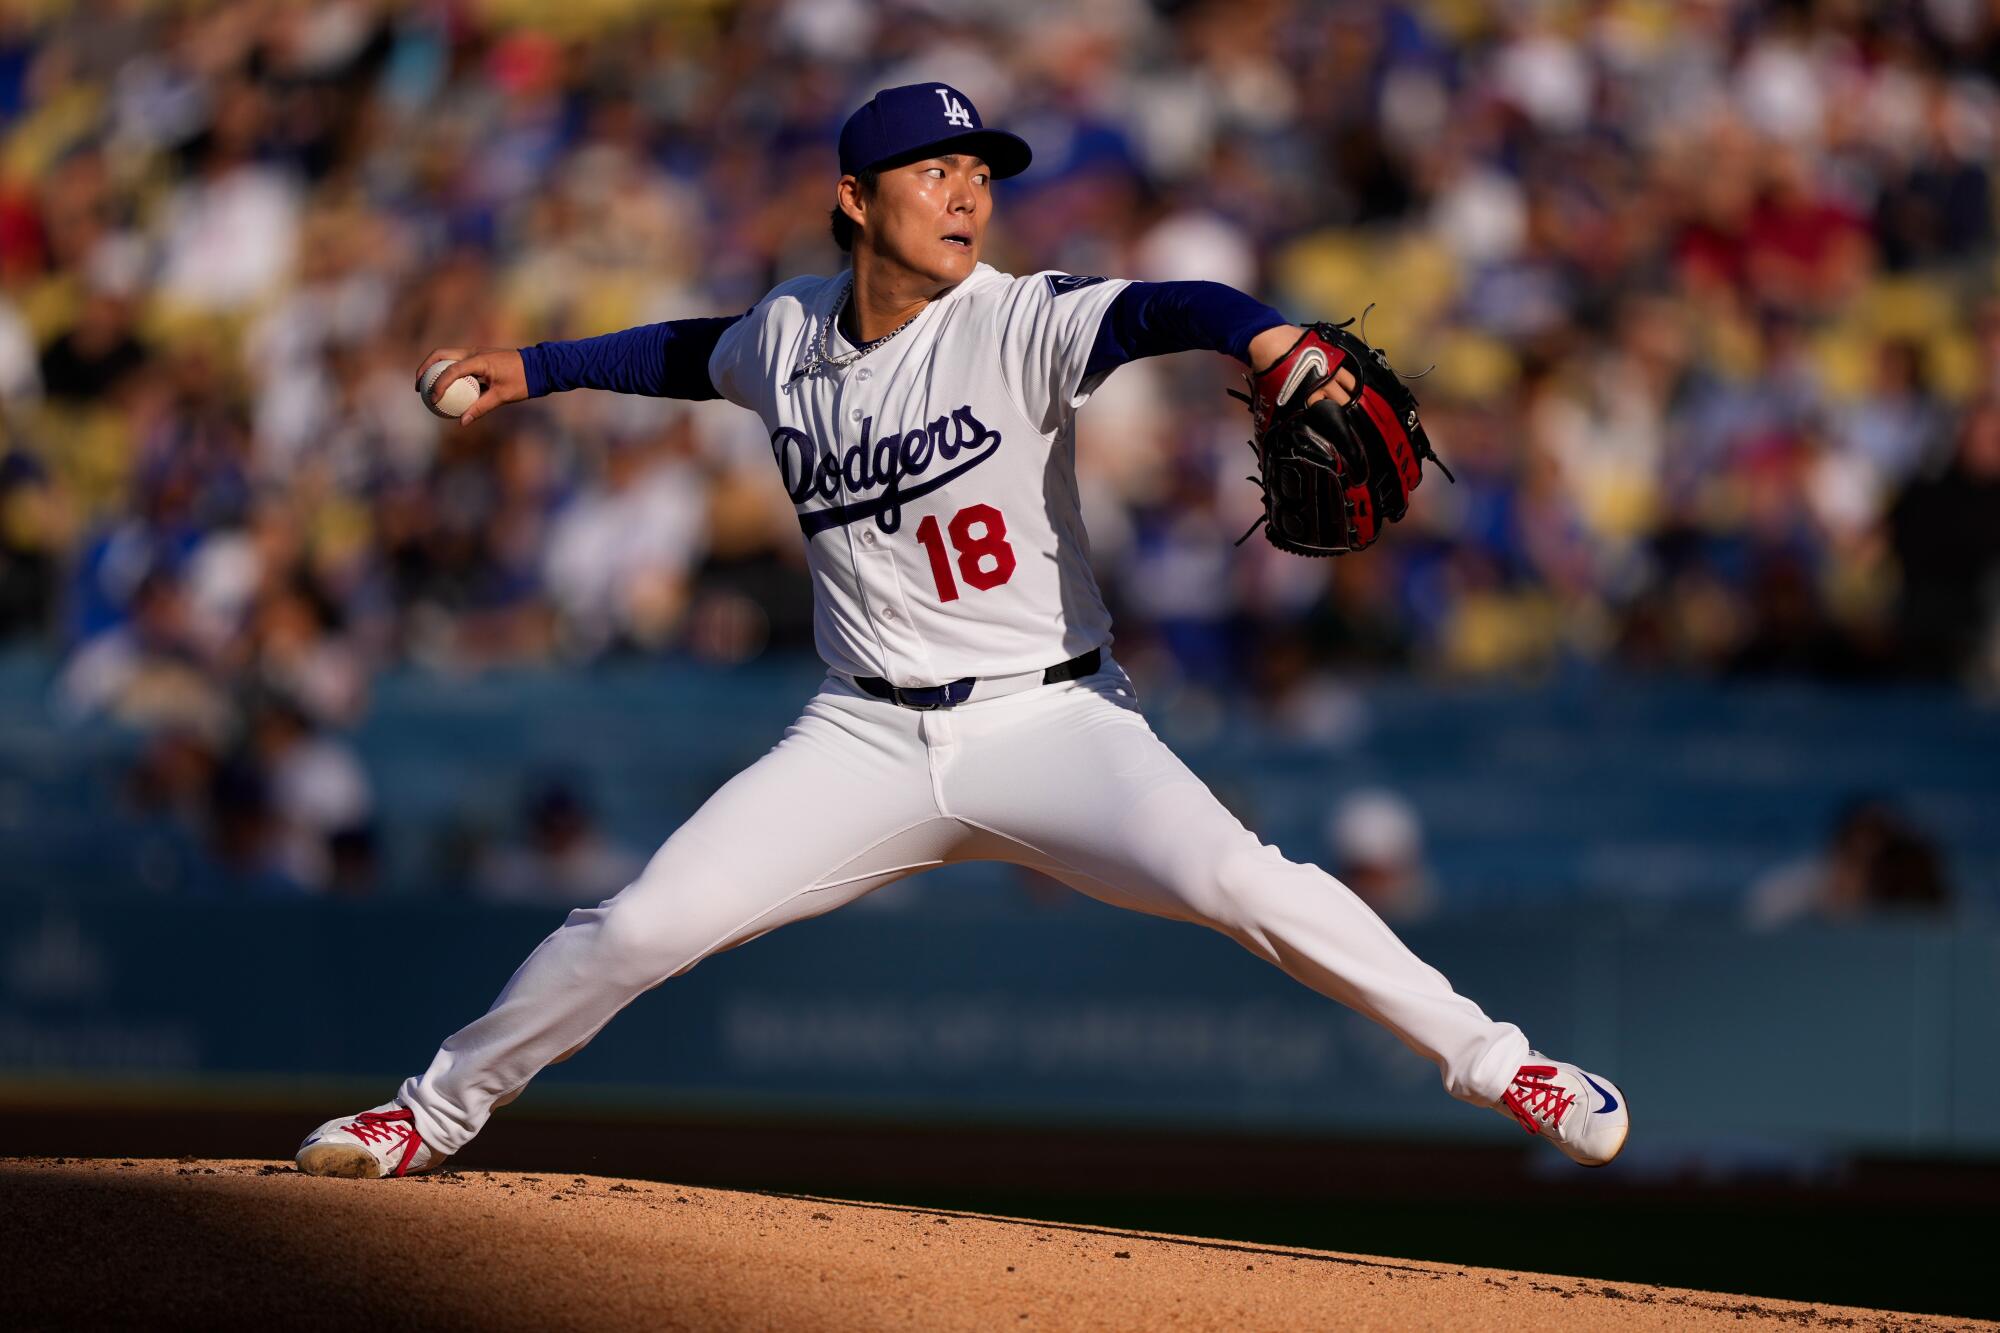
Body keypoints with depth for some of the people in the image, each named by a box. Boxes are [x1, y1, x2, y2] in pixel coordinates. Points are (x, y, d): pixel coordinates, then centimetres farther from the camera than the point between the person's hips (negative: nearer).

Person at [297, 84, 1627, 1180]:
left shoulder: (1020, 325, -11)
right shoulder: (791, 332, 4)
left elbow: (1156, 309, -31)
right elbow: (702, 351, 28)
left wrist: (1263, 333, -51)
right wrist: (534, 369, 28)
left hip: (1050, 722, -4)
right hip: (868, 735, 4)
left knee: (1237, 881, -28)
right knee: (644, 924, -6)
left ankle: (1490, 1060, -15)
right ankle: (437, 1111, 16)